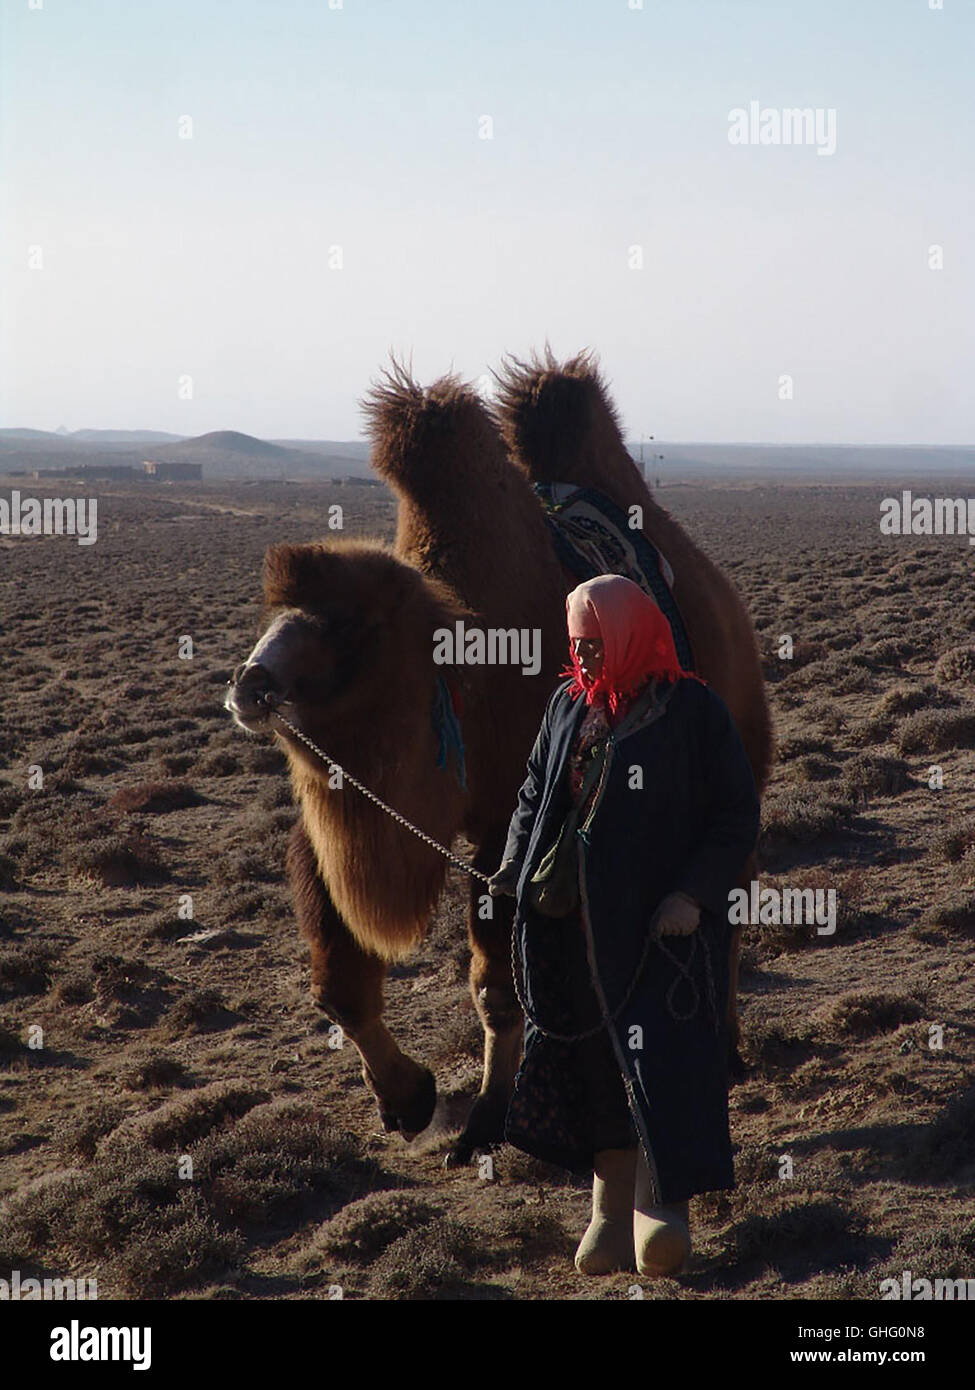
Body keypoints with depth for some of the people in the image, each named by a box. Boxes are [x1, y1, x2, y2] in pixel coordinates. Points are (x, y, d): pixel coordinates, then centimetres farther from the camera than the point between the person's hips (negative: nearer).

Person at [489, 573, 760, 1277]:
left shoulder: (694, 709, -5)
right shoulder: (568, 706, 12)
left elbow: (738, 815, -6)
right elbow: (536, 794, 19)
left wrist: (693, 893, -16)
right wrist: (516, 864, 3)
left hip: (665, 926, -5)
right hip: (581, 925, 5)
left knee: (658, 1059, -12)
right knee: (596, 1064, 8)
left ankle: (661, 1208, -11)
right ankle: (612, 1211, 17)